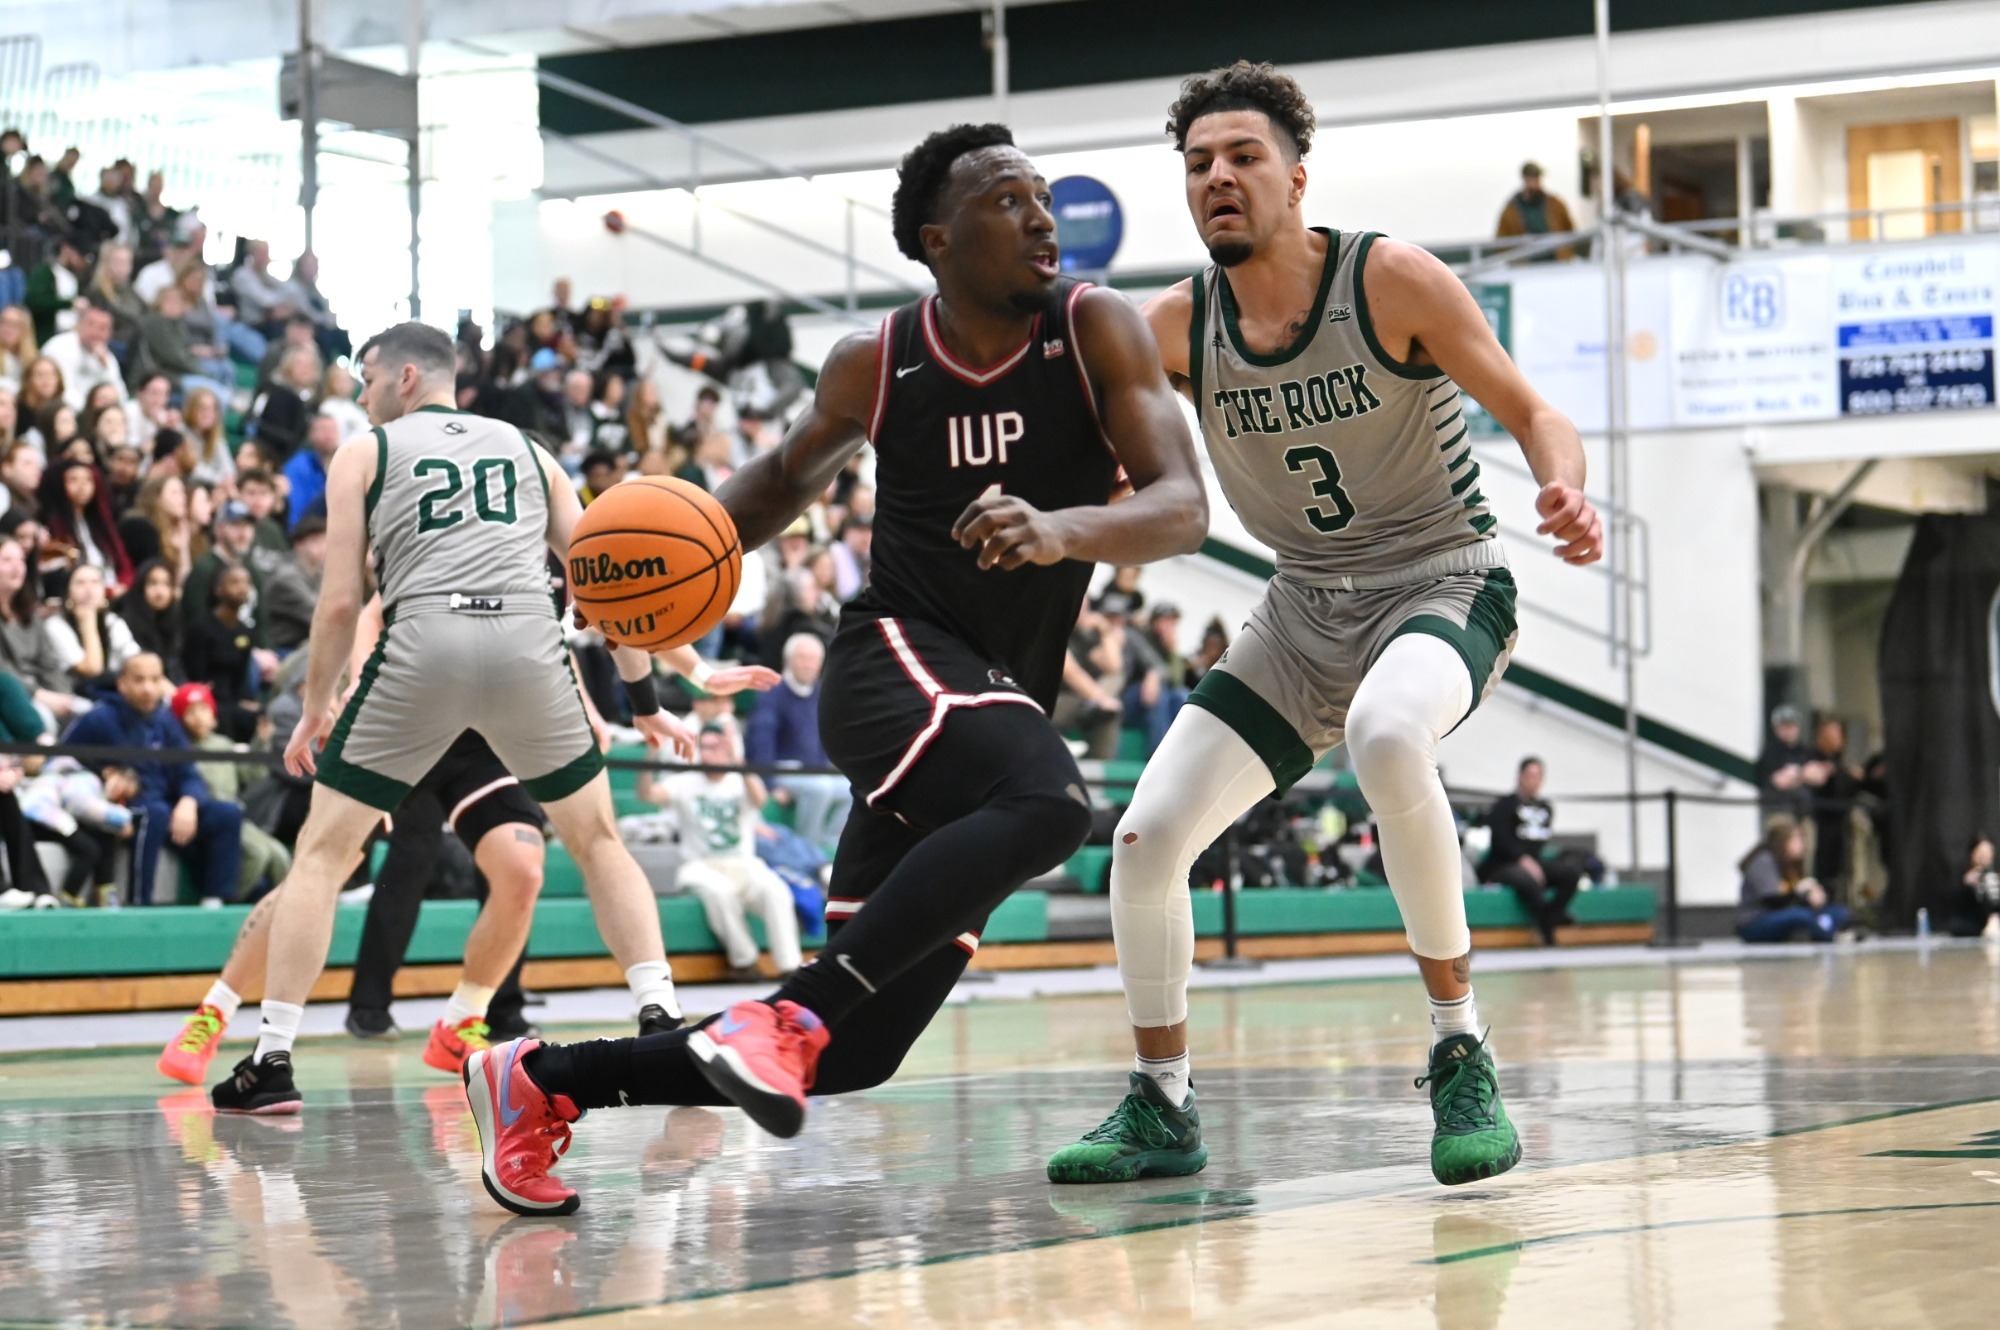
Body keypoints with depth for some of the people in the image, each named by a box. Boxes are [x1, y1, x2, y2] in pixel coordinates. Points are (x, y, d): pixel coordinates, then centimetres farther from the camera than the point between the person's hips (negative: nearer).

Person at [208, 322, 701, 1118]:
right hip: (530, 644, 2)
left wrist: (312, 710, 18)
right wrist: (643, 698, 23)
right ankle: (661, 1021, 6)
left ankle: (271, 1060, 5)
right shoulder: (526, 450, 25)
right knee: (598, 841, 20)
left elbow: (340, 602, 8)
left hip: (424, 644, -2)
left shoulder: (364, 454, 16)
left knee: (323, 851, 11)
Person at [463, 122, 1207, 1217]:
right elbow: (792, 473, 20)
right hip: (896, 664, -3)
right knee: (1047, 801, -38)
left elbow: (1182, 509, -15)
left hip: (1001, 703, 3)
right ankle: (788, 1015, -34)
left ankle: (544, 1078, 16)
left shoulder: (1094, 329, -4)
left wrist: (1062, 530, -36)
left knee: (853, 1053, 1)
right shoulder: (877, 364, -1)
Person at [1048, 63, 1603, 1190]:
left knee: (1386, 733, -39)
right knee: (1148, 837, -5)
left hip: (1443, 584, -5)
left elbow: (1531, 410, -11)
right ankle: (1163, 1110, 15)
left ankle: (1462, 1057, -25)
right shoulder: (1178, 327, -2)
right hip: (1305, 612, 5)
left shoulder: (1391, 281, -14)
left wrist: (1565, 492, -33)